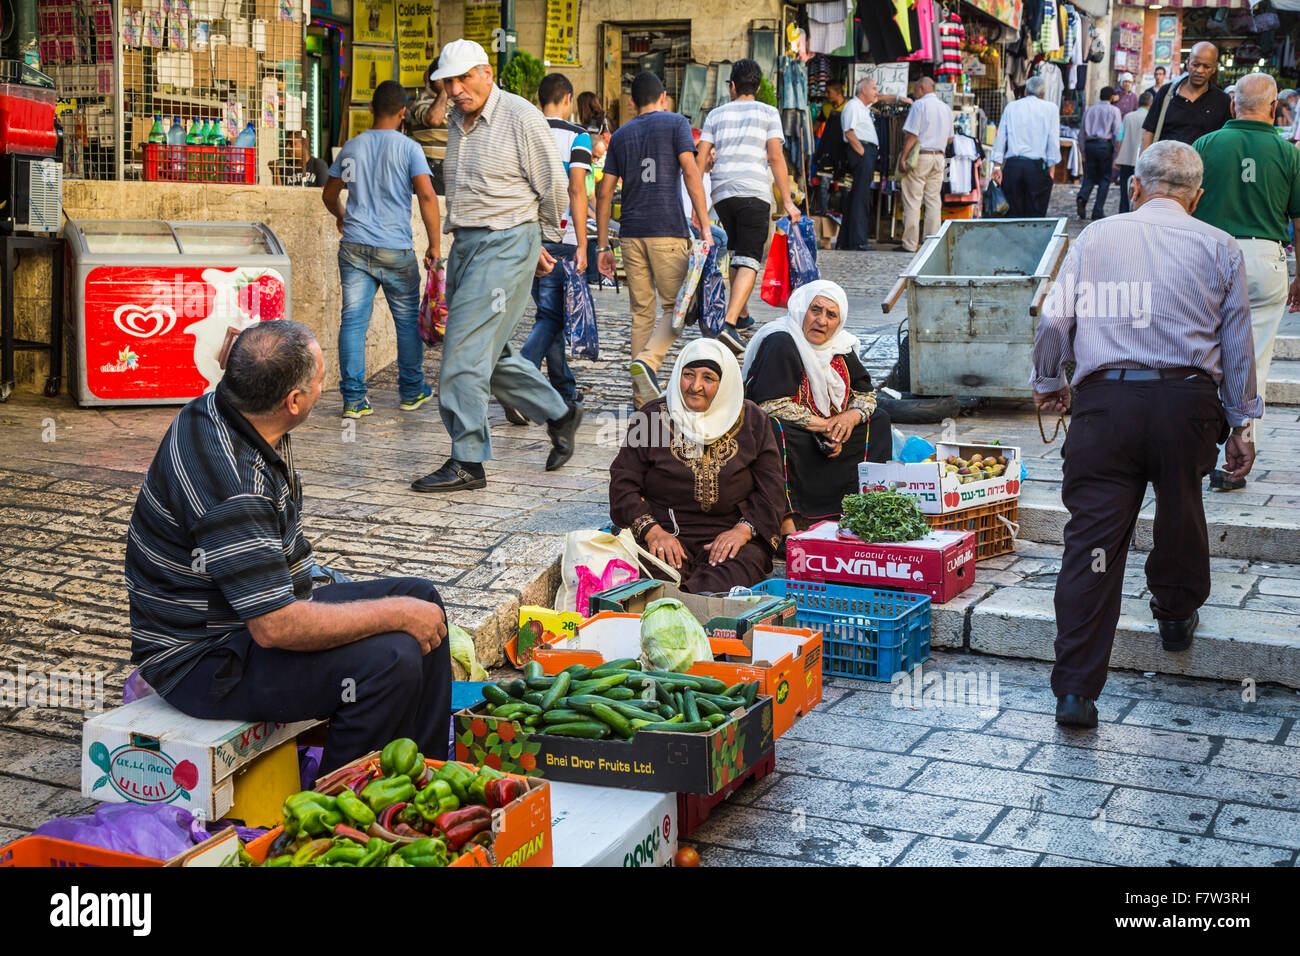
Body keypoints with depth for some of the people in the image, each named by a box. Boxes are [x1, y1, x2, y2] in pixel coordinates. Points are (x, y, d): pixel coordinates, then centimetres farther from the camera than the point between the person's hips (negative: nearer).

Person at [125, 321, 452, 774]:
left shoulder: (222, 411, -1)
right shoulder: (231, 486, -32)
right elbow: (275, 628, -33)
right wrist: (398, 614, -23)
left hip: (260, 606, 11)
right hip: (203, 660, -11)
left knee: (422, 599, 7)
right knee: (391, 661, -27)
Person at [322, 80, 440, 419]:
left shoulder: (351, 147, 10)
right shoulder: (408, 148, -3)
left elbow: (329, 194, 21)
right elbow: (426, 194, -14)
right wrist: (435, 244, -7)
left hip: (354, 247, 3)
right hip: (395, 248, -3)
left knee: (353, 320, 2)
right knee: (408, 320, 13)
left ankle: (353, 399, -2)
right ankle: (411, 391, 23)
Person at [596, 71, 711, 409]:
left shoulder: (620, 134, 15)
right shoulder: (674, 122, 4)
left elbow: (604, 193, 12)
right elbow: (690, 172, -9)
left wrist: (602, 245, 15)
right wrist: (705, 225, -10)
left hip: (631, 233, 4)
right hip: (668, 230, -4)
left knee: (641, 311, 10)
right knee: (675, 307, 4)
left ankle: (642, 394, 10)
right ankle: (647, 361, -21)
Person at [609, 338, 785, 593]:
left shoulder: (751, 420, 9)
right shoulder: (652, 417, 7)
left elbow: (770, 489, 8)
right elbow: (624, 483, 3)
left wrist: (743, 530, -10)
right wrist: (652, 531, -12)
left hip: (730, 536, 0)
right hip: (666, 532, 0)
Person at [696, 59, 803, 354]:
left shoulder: (716, 114, 16)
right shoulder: (768, 113, 9)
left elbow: (701, 160, 9)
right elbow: (775, 157, -1)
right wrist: (787, 201, -1)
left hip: (721, 193, 4)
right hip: (754, 192, -4)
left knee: (737, 255, 23)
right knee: (749, 261, -8)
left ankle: (741, 314, 33)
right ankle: (729, 323, -25)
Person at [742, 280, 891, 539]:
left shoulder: (841, 346, 7)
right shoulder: (780, 343, -16)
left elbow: (866, 394, 12)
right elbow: (771, 405, -24)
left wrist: (852, 416, -13)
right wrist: (825, 426, -18)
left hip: (827, 440, 8)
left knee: (877, 421, 5)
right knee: (776, 428, -38)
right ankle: (785, 521, -41)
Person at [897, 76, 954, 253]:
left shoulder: (919, 105, -7)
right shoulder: (946, 108, 13)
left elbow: (912, 135, -12)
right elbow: (949, 139, 17)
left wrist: (903, 158, -10)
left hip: (920, 156, -6)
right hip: (938, 157, 6)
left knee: (912, 202, -3)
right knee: (933, 201, 8)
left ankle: (910, 244, -4)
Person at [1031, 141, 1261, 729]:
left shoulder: (1095, 236, 11)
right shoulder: (1219, 247, 11)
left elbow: (1054, 320, 8)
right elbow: (1238, 343, 11)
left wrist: (1048, 382, 24)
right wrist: (1240, 425, 17)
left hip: (1106, 399, -1)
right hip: (1189, 401, 1)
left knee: (1092, 541, -3)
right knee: (1180, 509, 26)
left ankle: (1075, 690, -5)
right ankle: (1177, 614, 48)